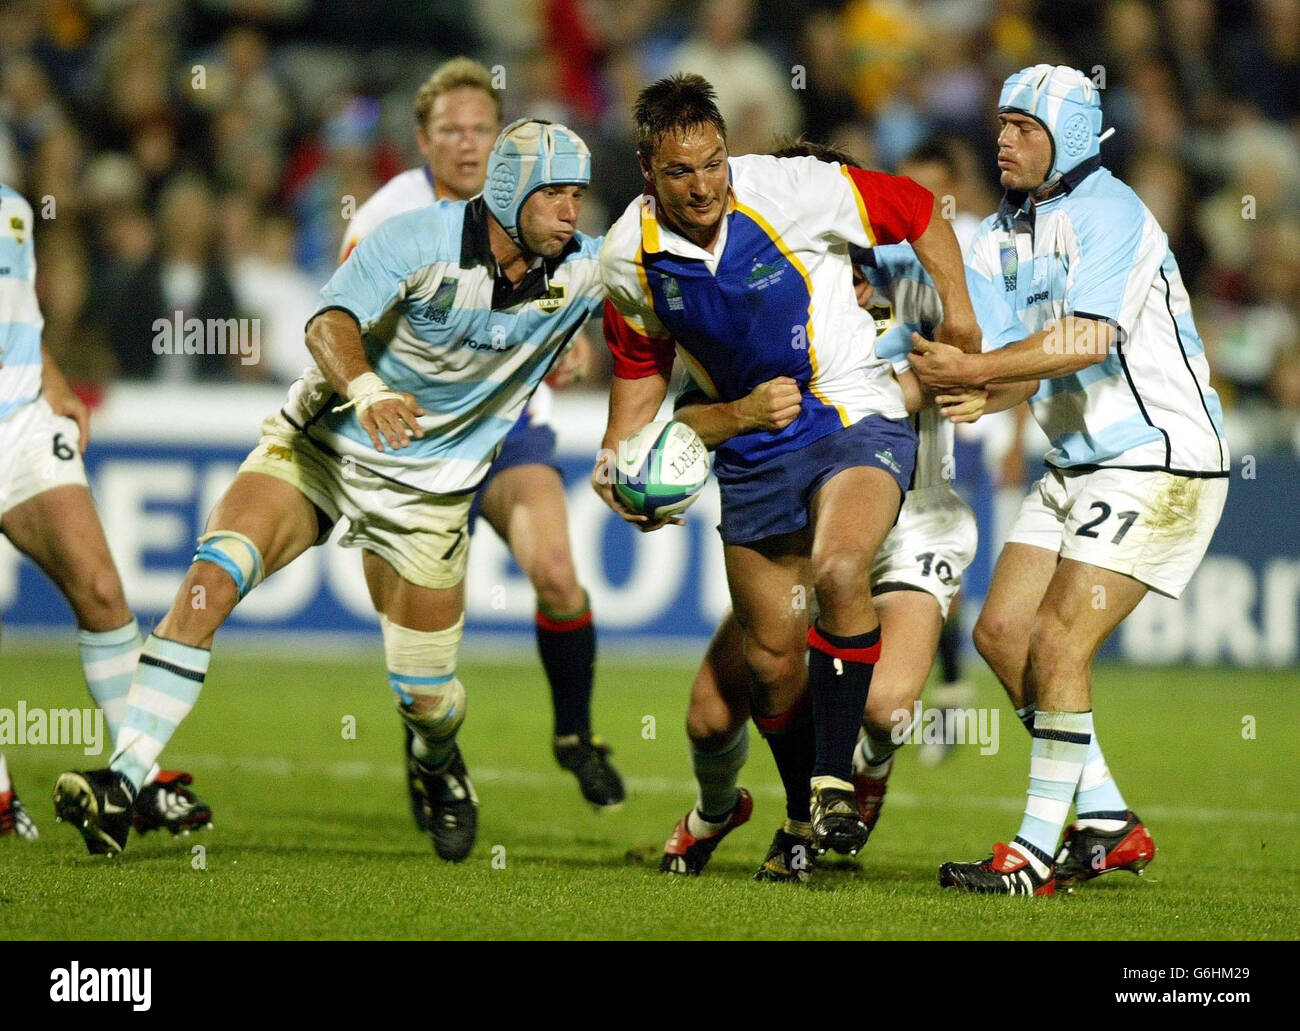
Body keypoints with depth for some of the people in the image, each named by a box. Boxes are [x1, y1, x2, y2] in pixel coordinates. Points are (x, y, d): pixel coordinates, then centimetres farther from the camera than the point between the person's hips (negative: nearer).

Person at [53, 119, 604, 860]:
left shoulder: (583, 272, -8)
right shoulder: (418, 239, -18)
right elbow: (330, 324, -29)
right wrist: (366, 389, -49)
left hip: (427, 493, 2)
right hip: (321, 447, -2)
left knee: (426, 696, 4)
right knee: (213, 576, -25)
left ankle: (441, 769, 44)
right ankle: (123, 784, -27)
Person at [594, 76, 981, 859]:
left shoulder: (792, 191, -18)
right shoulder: (630, 259, -6)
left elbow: (917, 211, -3)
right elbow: (643, 363, 13)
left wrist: (959, 313, -5)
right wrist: (617, 454, 0)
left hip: (856, 417, -4)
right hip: (753, 453, 4)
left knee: (837, 569, -33)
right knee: (771, 659, 7)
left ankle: (835, 781, -23)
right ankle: (808, 822, 30)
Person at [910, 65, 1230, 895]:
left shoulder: (1106, 212, -15)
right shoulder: (1008, 229, 12)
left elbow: (1089, 340, -27)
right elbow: (966, 321, 9)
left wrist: (976, 373, -27)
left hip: (1160, 461, -9)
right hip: (1080, 465, 9)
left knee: (1058, 642, -15)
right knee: (1002, 632, 4)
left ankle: (1039, 854, -9)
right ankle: (1107, 822, 12)